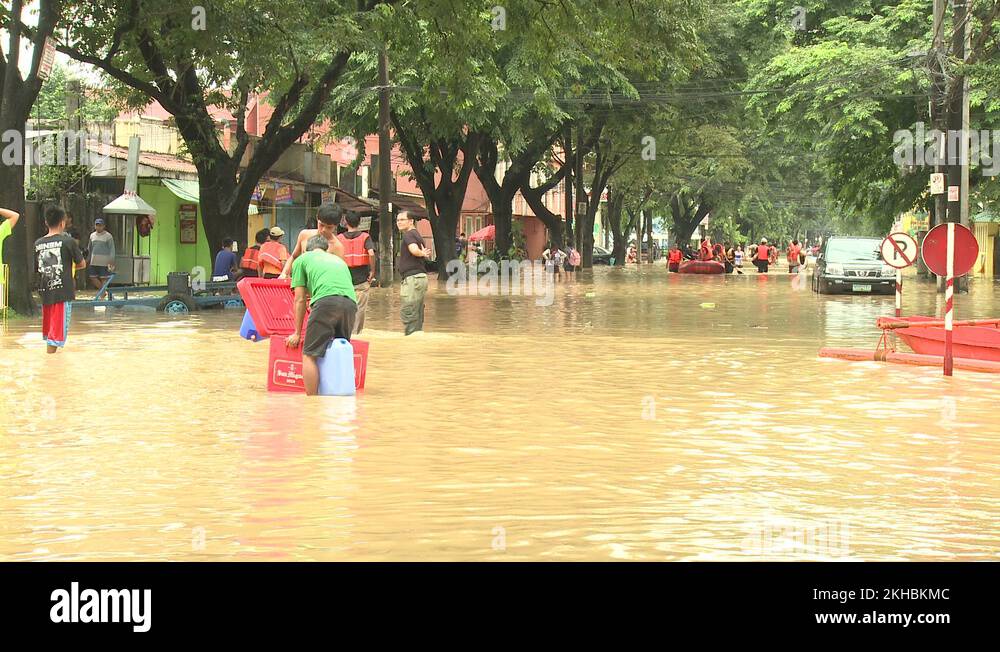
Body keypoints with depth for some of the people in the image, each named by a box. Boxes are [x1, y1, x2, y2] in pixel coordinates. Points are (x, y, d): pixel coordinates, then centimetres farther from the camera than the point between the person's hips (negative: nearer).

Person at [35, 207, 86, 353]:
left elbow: (37, 268, 12)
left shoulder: (38, 243, 5)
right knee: (58, 329, -4)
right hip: (63, 292, -5)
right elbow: (82, 264, 3)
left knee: (48, 328, 17)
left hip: (45, 292, 5)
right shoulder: (68, 241, -6)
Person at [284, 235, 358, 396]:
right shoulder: (338, 260, 38)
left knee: (310, 355, -1)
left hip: (326, 301, -5)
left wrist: (297, 333, 27)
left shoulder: (301, 260, 25)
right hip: (351, 303, 5)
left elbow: (300, 300, 22)